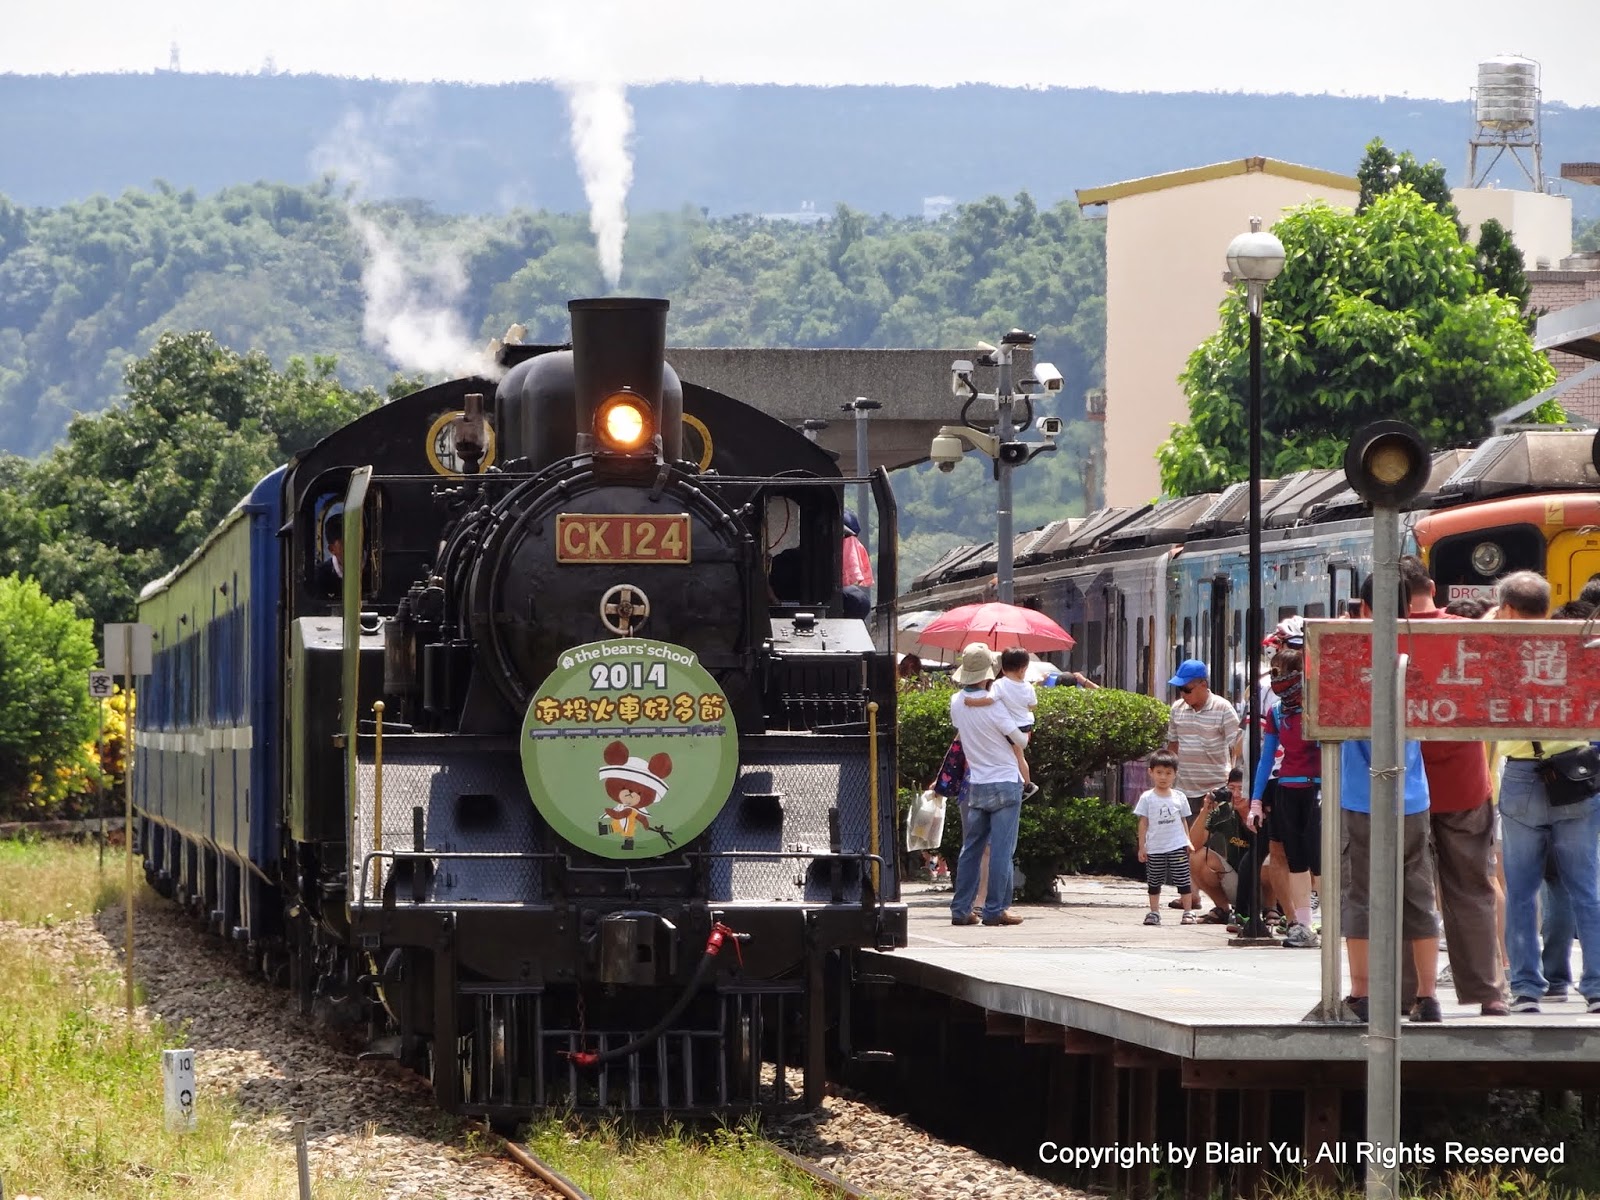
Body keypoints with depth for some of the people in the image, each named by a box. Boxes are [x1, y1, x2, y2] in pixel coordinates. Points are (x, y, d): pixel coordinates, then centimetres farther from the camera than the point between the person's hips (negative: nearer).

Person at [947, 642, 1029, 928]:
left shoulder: (956, 703, -1)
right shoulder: (994, 707, -17)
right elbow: (1020, 740, -6)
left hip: (976, 784, 5)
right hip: (1005, 783, -5)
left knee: (971, 848, 12)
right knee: (1001, 849, -1)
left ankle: (961, 909, 10)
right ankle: (995, 910, -2)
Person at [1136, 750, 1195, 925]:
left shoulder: (1179, 797, 5)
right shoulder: (1147, 798, 0)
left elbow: (1184, 821, 12)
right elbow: (1143, 823, 2)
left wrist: (1188, 842, 5)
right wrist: (1142, 847, 0)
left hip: (1177, 846, 0)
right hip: (1155, 848, 0)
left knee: (1183, 880, -1)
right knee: (1154, 882, 7)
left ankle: (1188, 911, 4)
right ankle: (1154, 912, 16)